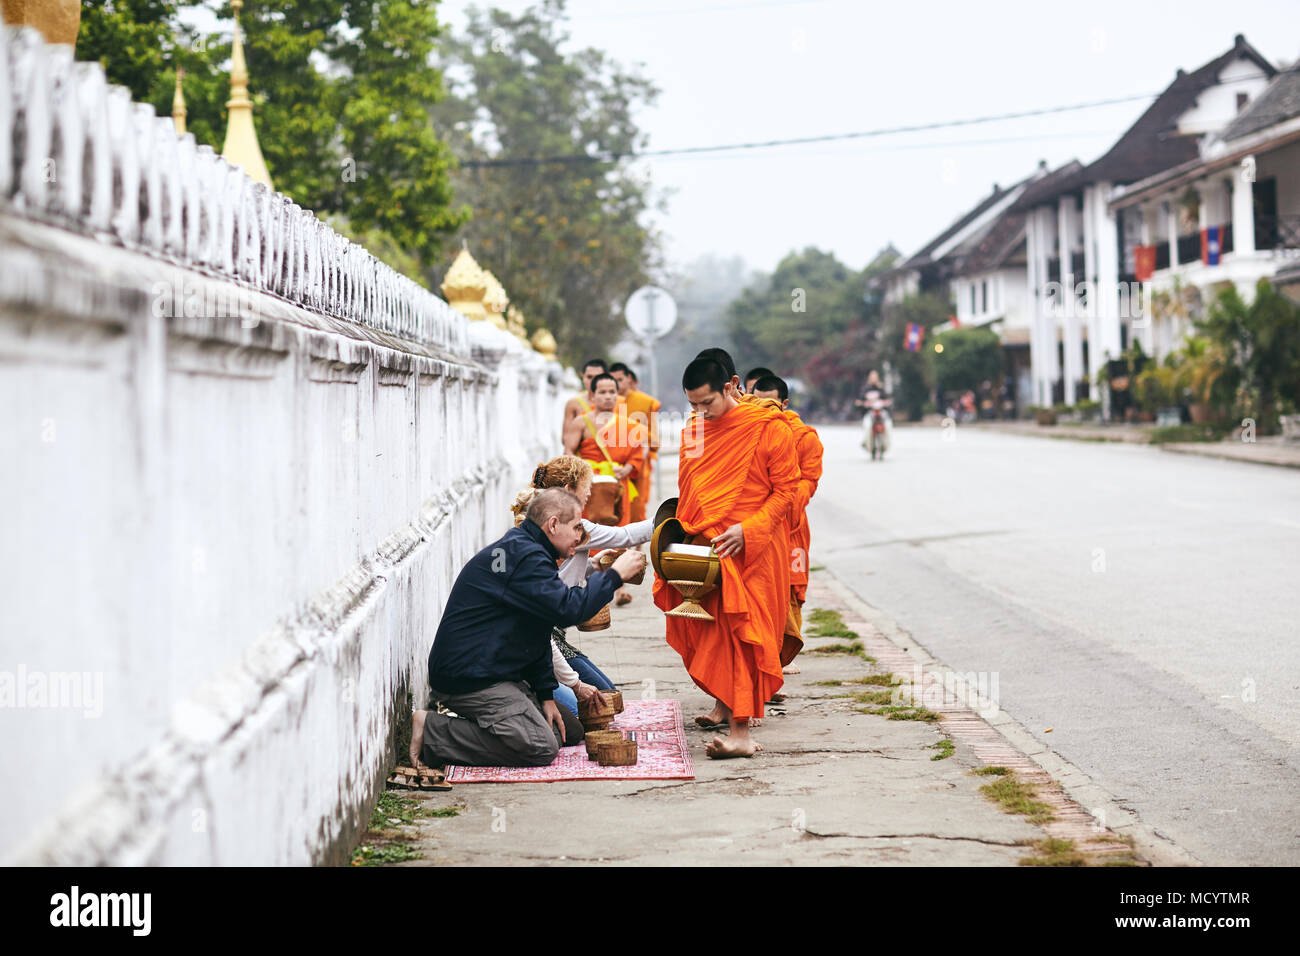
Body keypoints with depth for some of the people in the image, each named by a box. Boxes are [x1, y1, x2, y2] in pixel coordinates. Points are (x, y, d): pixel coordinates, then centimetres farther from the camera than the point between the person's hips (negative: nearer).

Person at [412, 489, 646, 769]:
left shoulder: (523, 552, 17)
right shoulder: (522, 556, -18)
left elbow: (537, 637, 19)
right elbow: (568, 608, -27)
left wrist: (546, 694, 13)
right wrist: (614, 575, -15)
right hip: (468, 680, -11)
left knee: (571, 732, 9)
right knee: (540, 747, -21)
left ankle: (462, 721, 9)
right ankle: (433, 730, -13)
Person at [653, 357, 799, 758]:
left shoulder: (768, 428, -7)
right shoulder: (693, 432, 10)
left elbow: (786, 488, -6)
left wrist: (748, 529, -17)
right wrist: (681, 532, 6)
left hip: (751, 549, -6)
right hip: (702, 546, 6)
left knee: (740, 632, -13)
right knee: (705, 630, 8)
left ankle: (740, 732, -19)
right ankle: (724, 702, 30)